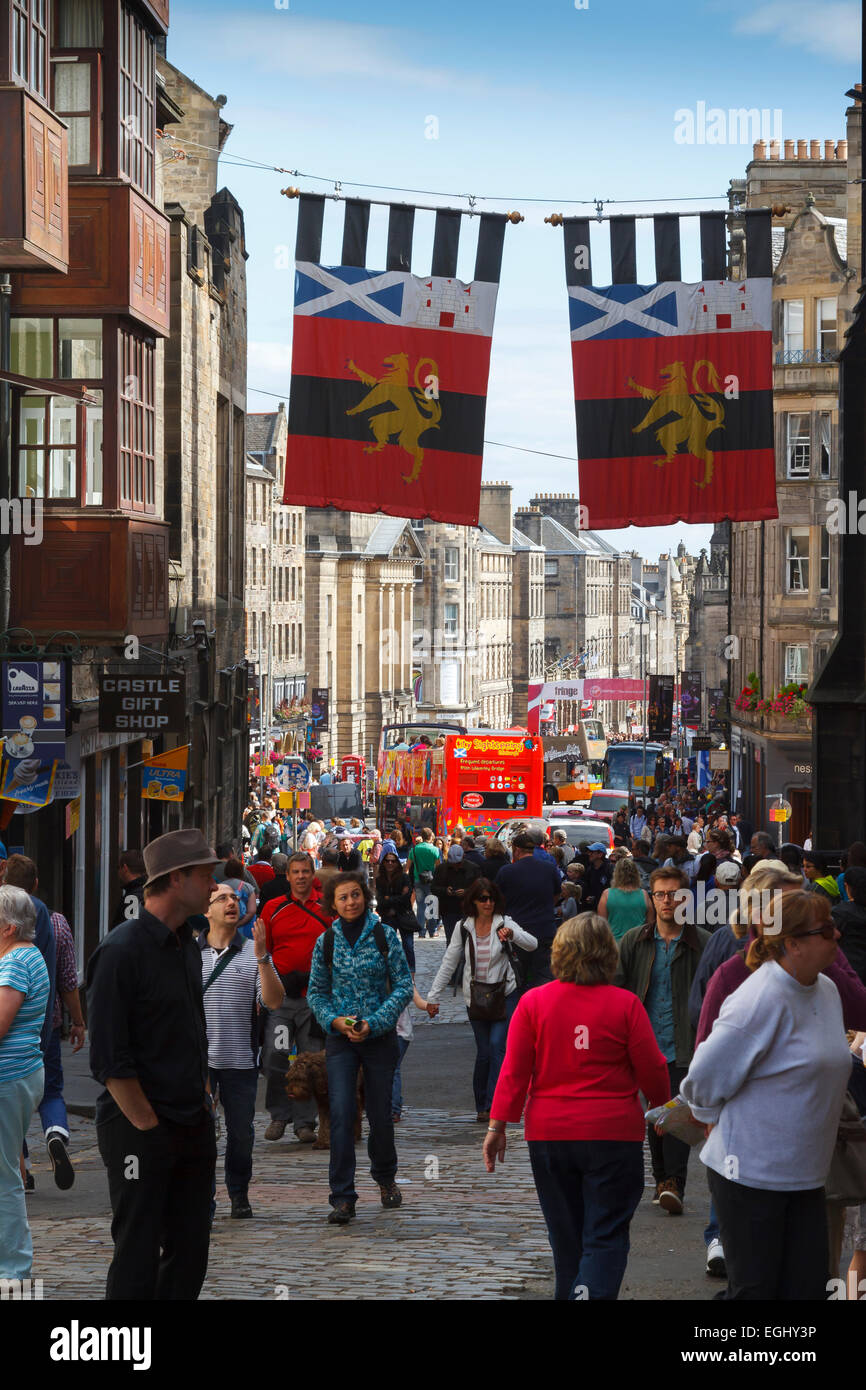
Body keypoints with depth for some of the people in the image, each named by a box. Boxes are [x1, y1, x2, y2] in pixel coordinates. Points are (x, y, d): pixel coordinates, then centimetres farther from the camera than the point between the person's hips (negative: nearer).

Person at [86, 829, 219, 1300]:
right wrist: (149, 1126, -15)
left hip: (194, 1128, 8)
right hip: (141, 1133, -8)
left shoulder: (186, 947, 11)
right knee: (138, 1260, -2)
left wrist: (203, 1099, 13)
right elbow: (108, 1058, -17)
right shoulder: (121, 951, -15)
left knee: (190, 1253, 10)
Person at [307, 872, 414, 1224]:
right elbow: (316, 992, 9)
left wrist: (374, 1022, -14)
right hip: (340, 1038, 1)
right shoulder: (325, 942, 3)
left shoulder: (385, 936, -2)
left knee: (380, 1114, 8)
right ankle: (342, 1198, -10)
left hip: (379, 1036, 0)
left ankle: (385, 1177, 36)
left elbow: (404, 985, -4)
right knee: (341, 1114, -11)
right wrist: (334, 1020, -9)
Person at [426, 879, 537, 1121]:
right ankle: (482, 1105, 17)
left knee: (497, 1045, -15)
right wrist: (433, 996, 6)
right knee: (484, 1052, 2)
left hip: (504, 994, -2)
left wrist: (512, 934, -37)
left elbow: (532, 944, -17)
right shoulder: (464, 928, 3)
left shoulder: (504, 923, -4)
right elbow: (448, 963, 8)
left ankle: (492, 1105, -12)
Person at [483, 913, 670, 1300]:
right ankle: (593, 1292, -21)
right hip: (612, 1135, -2)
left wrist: (498, 1126, 4)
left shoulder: (532, 1002, -3)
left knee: (566, 1236, 15)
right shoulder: (625, 1004, -8)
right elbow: (651, 1070, -2)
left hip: (548, 1136, 2)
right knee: (606, 1236, -1)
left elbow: (514, 1072, -3)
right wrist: (662, 1105, 17)